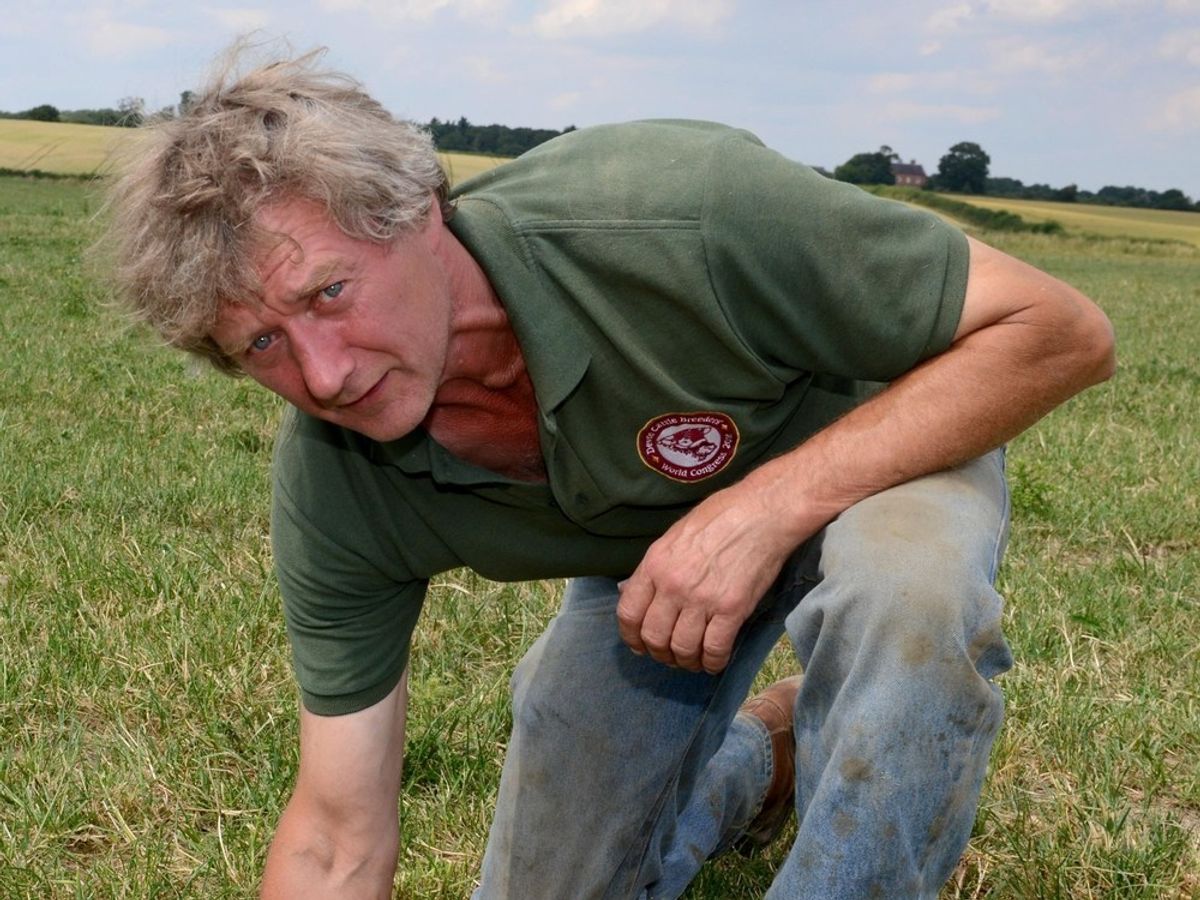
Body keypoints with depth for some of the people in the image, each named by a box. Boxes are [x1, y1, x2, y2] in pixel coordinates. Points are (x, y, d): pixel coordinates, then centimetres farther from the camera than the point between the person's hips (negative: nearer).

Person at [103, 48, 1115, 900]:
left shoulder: (676, 216, -39)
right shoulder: (332, 483, -24)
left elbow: (1059, 331, -30)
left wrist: (770, 504, -39)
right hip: (649, 551, 4)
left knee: (904, 589, -39)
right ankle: (759, 756, 33)